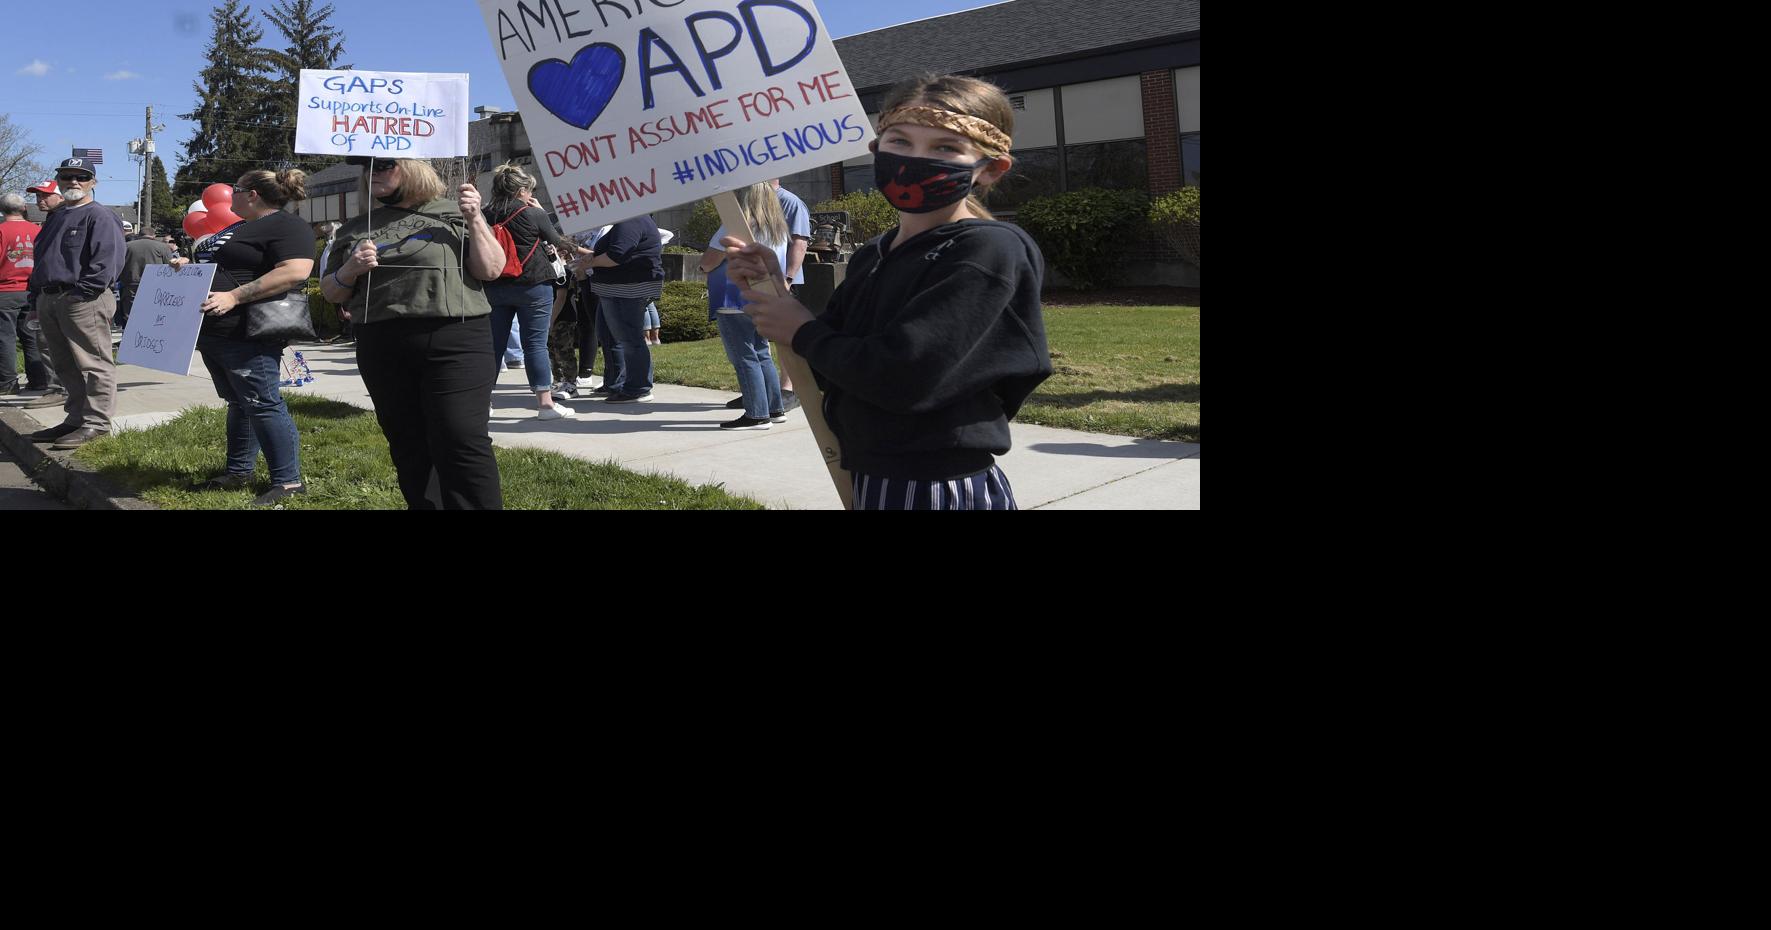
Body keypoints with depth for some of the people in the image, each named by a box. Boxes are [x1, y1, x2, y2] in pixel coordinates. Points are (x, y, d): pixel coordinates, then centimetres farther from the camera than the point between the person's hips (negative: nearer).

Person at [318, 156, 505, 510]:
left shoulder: (454, 213, 5)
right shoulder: (356, 228, 15)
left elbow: (491, 270, -1)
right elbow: (331, 292, 16)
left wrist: (474, 220, -11)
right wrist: (351, 270, -3)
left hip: (454, 342, -4)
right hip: (383, 352, 5)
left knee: (462, 441, -12)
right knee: (409, 449, 9)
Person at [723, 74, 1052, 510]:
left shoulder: (989, 251, -16)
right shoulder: (871, 258, 8)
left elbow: (902, 374, -26)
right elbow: (832, 372, 10)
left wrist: (804, 332, -10)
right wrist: (775, 288, -1)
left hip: (946, 489, -7)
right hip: (870, 482, 7)